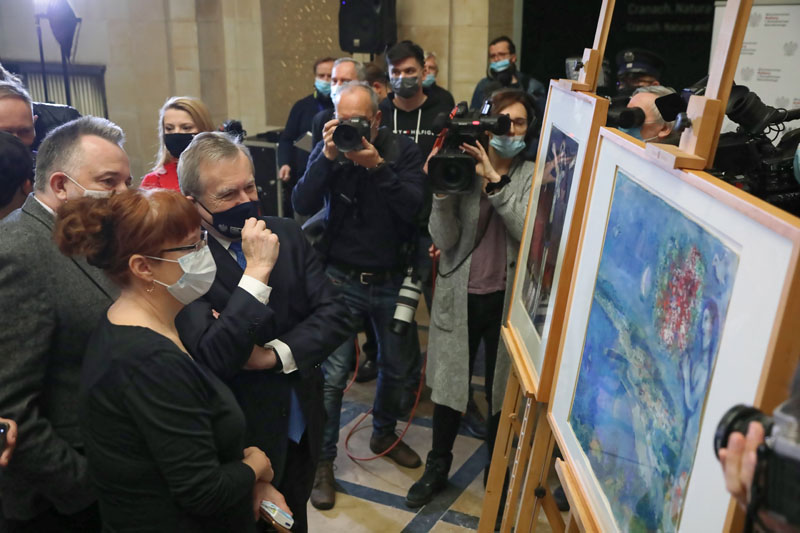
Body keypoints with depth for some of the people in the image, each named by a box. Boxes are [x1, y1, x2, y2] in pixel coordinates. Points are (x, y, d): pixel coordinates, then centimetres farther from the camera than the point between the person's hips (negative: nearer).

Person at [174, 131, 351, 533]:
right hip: (242, 440, -5)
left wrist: (275, 354, -20)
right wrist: (256, 273, -32)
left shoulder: (286, 234, -4)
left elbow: (334, 315, -6)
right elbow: (210, 360, -29)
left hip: (302, 424, 5)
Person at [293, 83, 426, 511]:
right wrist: (328, 157, -25)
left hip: (392, 279, 2)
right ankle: (322, 462, 14)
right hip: (342, 279, -2)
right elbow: (303, 206, -15)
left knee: (401, 368, 15)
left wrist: (378, 166, -27)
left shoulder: (403, 151, -5)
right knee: (332, 373, -4)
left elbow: (415, 207, -17)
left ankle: (384, 434, 42)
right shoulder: (326, 149, -3)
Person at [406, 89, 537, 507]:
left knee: (501, 392, 14)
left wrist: (495, 182, -23)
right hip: (459, 295, 0)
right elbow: (444, 240, -8)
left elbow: (528, 231, -18)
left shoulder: (531, 176, -1)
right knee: (449, 386, 12)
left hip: (506, 298, 0)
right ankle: (437, 468, 34)